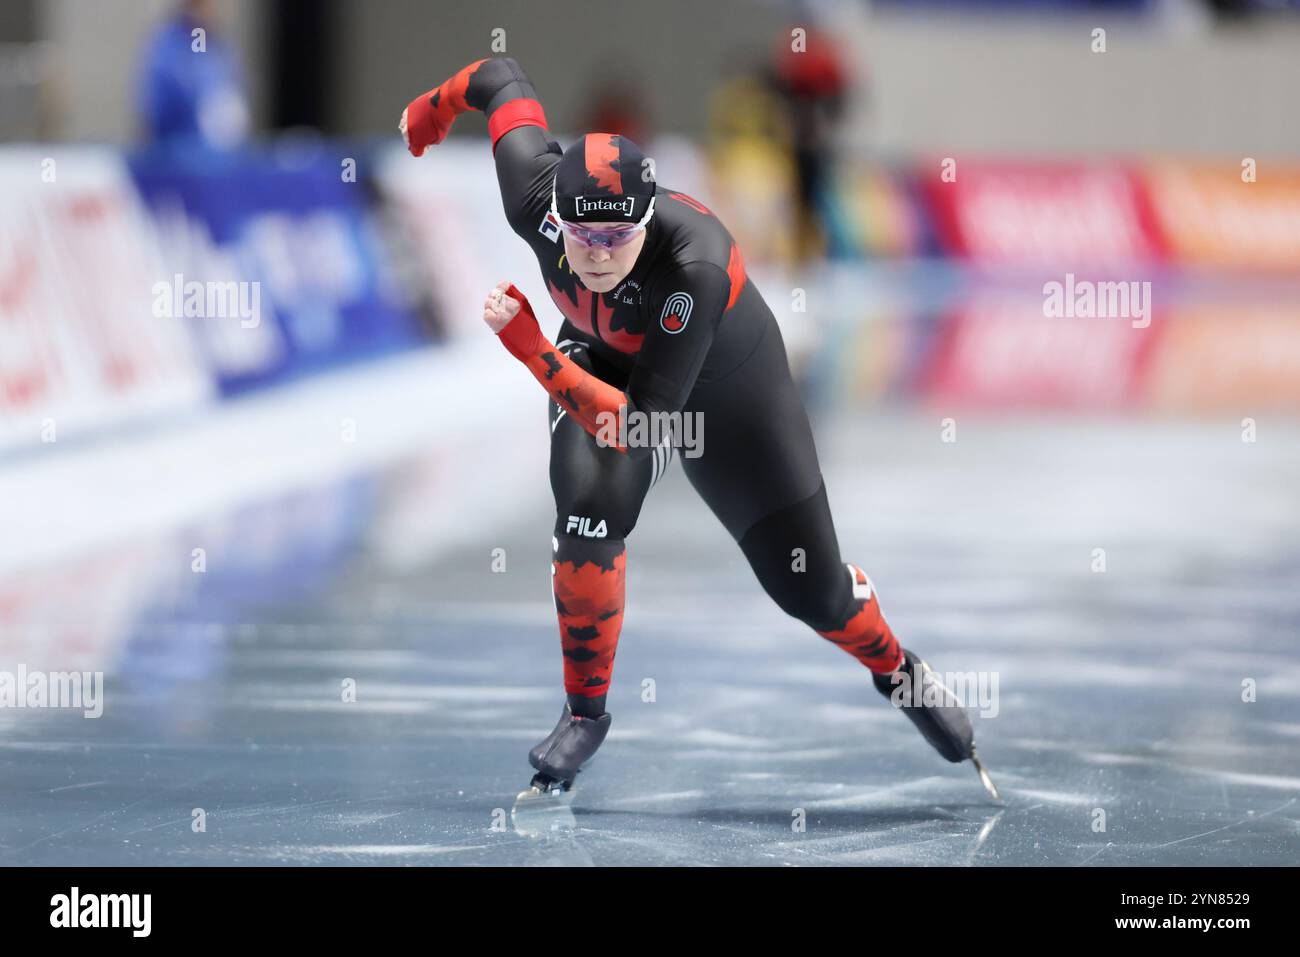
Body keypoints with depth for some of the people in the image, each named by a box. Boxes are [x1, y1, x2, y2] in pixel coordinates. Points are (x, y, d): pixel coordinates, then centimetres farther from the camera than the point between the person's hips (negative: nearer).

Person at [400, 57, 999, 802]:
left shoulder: (696, 267, -46)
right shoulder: (536, 197, -33)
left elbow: (641, 424, -45)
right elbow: (505, 78, -13)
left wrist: (530, 351, -53)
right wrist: (434, 108, 9)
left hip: (723, 382, -3)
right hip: (601, 357, 3)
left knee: (810, 587, 3)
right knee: (592, 511, -25)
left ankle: (896, 669, 38)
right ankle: (586, 712, -2)